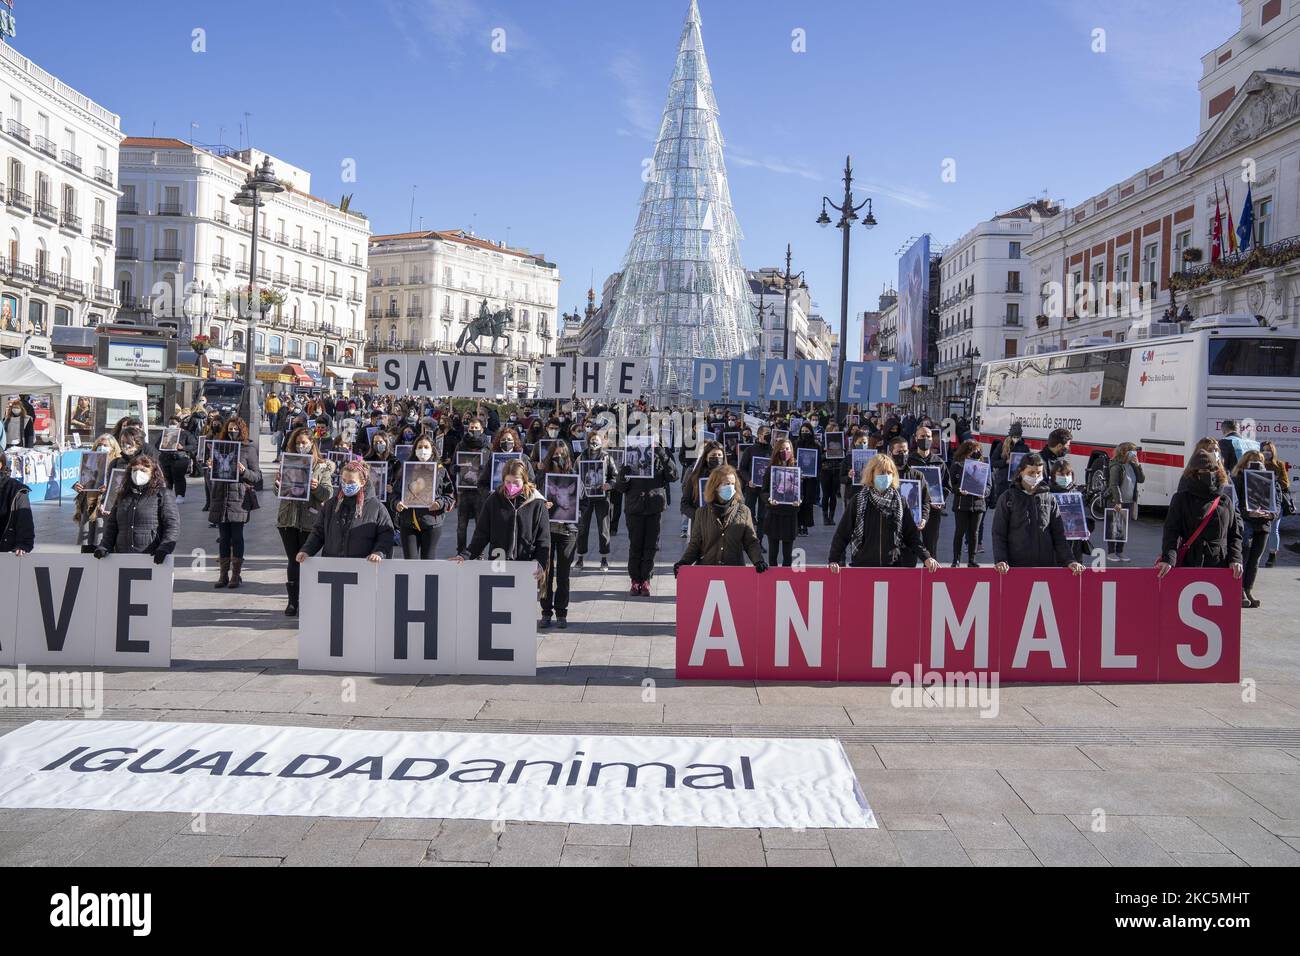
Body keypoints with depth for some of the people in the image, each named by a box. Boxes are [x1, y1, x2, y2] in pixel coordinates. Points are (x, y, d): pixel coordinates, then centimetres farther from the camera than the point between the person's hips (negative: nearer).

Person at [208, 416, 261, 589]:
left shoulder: (248, 449, 1)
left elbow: (257, 476, -1)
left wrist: (244, 471, -18)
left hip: (239, 498, -4)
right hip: (221, 498, 4)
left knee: (237, 536, -3)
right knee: (224, 538, 6)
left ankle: (236, 574, 5)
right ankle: (224, 575, 11)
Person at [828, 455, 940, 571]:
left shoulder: (900, 502, 5)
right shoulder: (857, 501, 0)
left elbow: (912, 535, 7)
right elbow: (842, 533, -1)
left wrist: (926, 557, -7)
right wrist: (833, 560, -12)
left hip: (894, 566, 1)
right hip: (862, 565, -1)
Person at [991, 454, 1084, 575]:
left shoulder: (1049, 499, 11)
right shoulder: (1007, 498, 4)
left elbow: (1059, 534, 9)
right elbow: (998, 534, 1)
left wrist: (1069, 561, -3)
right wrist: (1000, 560, -13)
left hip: (1047, 565, 2)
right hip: (1016, 566, -2)